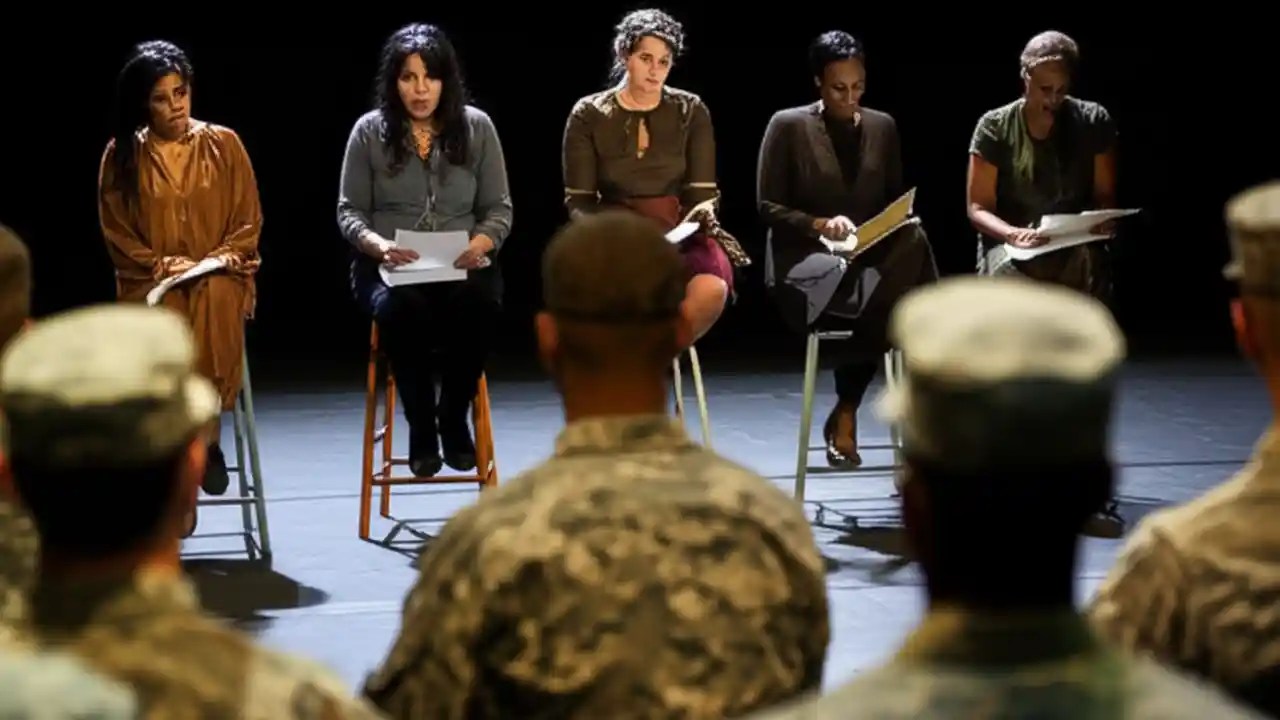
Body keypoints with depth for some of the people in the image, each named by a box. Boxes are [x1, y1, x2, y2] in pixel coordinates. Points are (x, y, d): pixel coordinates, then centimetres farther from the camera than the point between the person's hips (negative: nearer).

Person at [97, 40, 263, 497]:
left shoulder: (224, 144, 6)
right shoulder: (121, 154, 5)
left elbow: (249, 220, 7)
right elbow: (117, 235, 5)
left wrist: (219, 260, -10)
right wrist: (166, 267, -9)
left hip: (220, 275, 0)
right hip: (151, 280, 0)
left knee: (214, 302, -36)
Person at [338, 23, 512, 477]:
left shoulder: (476, 127, 6)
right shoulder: (370, 131, 4)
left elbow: (499, 209, 7)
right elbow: (349, 210, 5)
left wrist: (480, 244, -14)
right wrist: (376, 244, -16)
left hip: (462, 266, 1)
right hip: (388, 266, -1)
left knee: (481, 304, -36)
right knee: (401, 309, -38)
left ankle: (454, 418, -9)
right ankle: (420, 426, -14)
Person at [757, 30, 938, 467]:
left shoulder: (882, 127, 14)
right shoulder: (788, 126, 0)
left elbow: (897, 201, 18)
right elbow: (768, 207, -2)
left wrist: (895, 227, -6)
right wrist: (821, 224, -19)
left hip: (872, 258, 5)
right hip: (804, 261, -5)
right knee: (892, 290, -36)